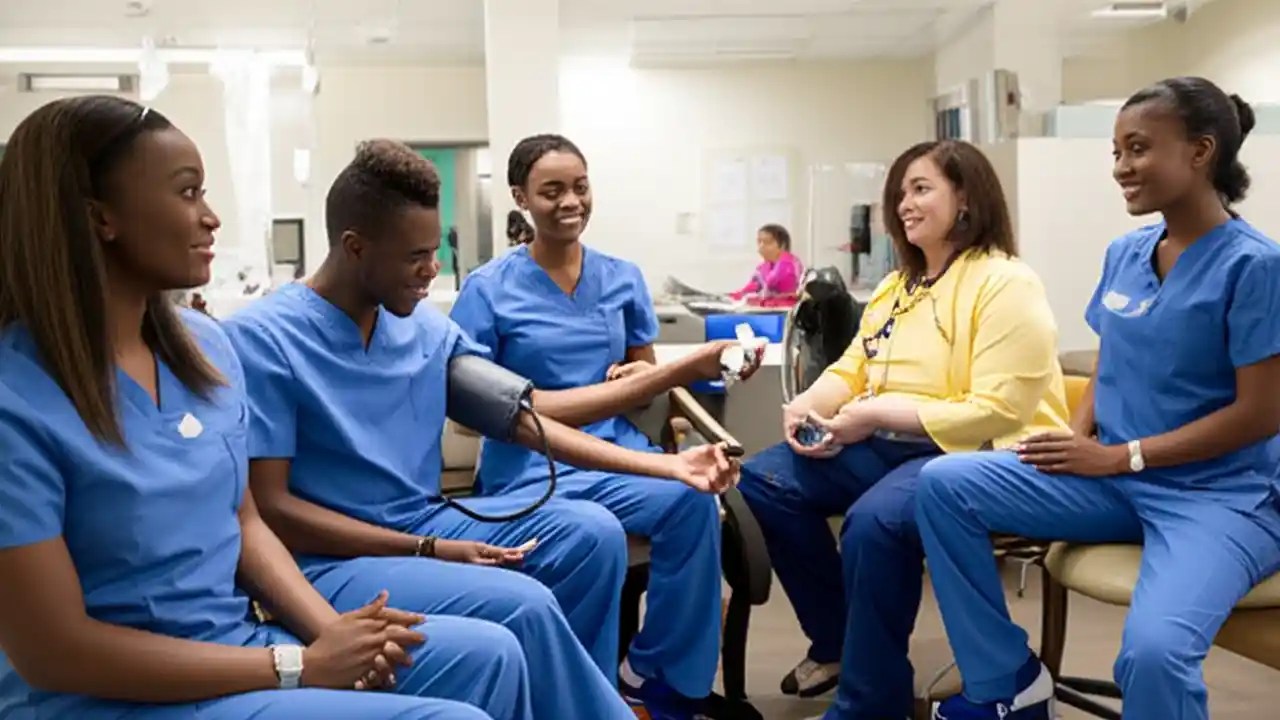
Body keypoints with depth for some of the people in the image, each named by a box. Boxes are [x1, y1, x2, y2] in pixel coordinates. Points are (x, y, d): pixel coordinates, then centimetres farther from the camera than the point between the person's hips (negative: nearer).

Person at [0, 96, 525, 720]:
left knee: (488, 654, -1)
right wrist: (299, 666, -18)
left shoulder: (205, 346, 3)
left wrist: (332, 630, -8)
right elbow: (53, 649, -19)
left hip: (238, 647, 7)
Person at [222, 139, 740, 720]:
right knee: (522, 605, -27)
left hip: (425, 522, 7)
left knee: (591, 533, -10)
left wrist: (666, 465, 1)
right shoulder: (262, 338, -14)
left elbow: (526, 420, 7)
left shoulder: (425, 325, 4)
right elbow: (269, 507, -15)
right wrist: (429, 551, -19)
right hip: (332, 562, -6)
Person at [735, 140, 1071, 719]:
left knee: (874, 520, -36)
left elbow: (997, 412, -21)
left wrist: (880, 415, -22)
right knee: (766, 478, -6)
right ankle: (835, 643, 8)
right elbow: (851, 370, 16)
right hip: (890, 446, 9)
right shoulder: (897, 285, 17)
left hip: (978, 457, -9)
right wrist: (808, 404, -8)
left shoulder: (1006, 285, -11)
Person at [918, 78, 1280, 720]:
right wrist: (1078, 437, -5)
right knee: (944, 483, -11)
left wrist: (1119, 456, -15)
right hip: (1111, 479, 7)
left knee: (1153, 649, -35)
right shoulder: (1124, 254, 8)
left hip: (1217, 496, -6)